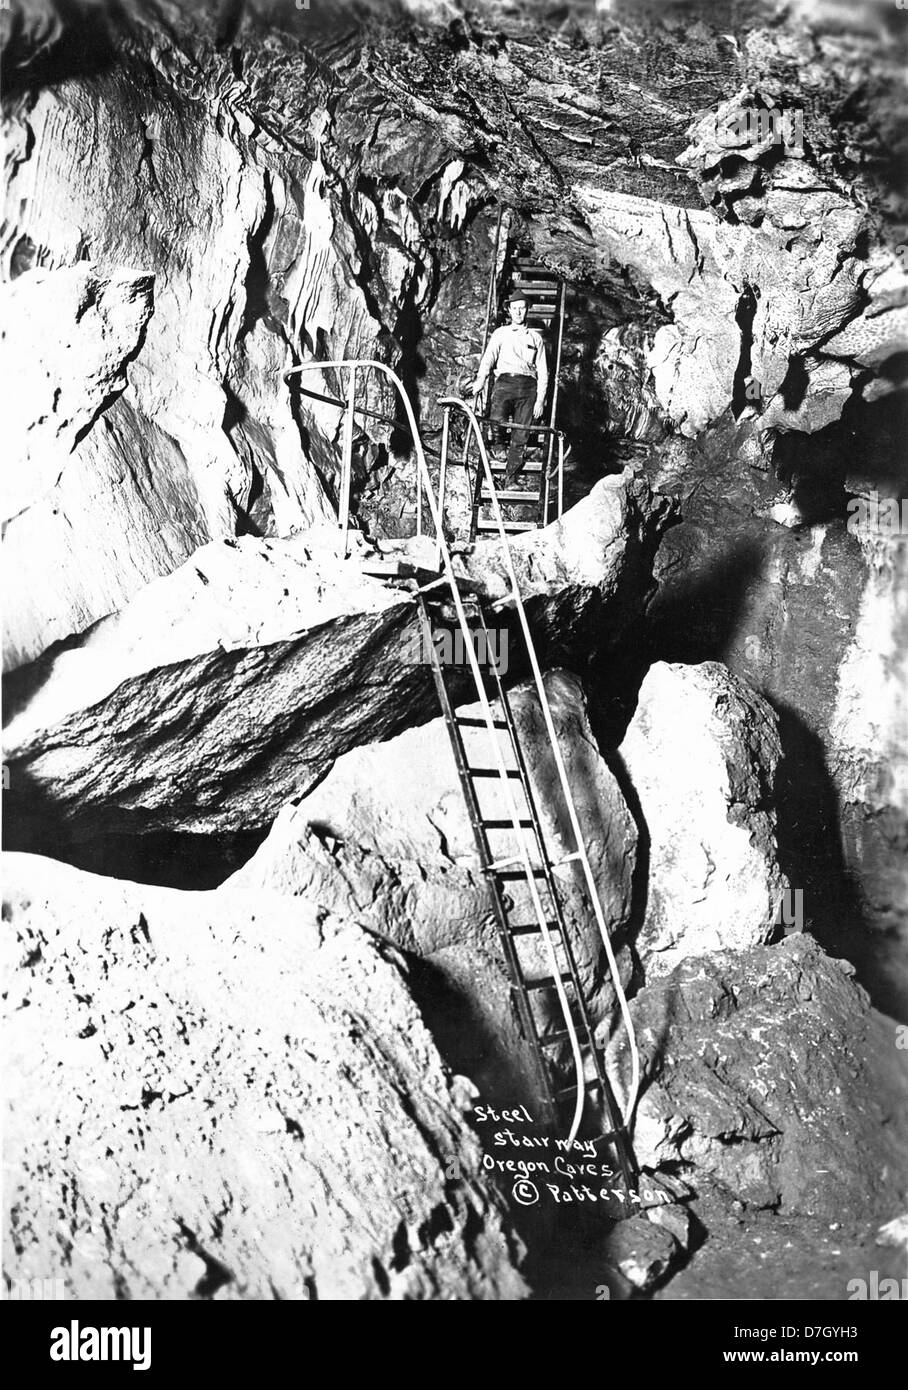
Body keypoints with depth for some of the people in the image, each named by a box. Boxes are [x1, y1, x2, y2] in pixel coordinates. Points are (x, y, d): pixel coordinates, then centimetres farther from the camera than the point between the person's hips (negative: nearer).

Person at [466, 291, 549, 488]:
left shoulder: (536, 338, 22)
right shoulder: (500, 333, 20)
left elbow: (543, 372, 17)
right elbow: (489, 357, 3)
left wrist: (540, 400, 5)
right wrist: (481, 379, -17)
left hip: (528, 387, 1)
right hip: (504, 383, -1)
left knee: (520, 439, -9)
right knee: (496, 423, -28)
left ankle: (509, 481, -5)